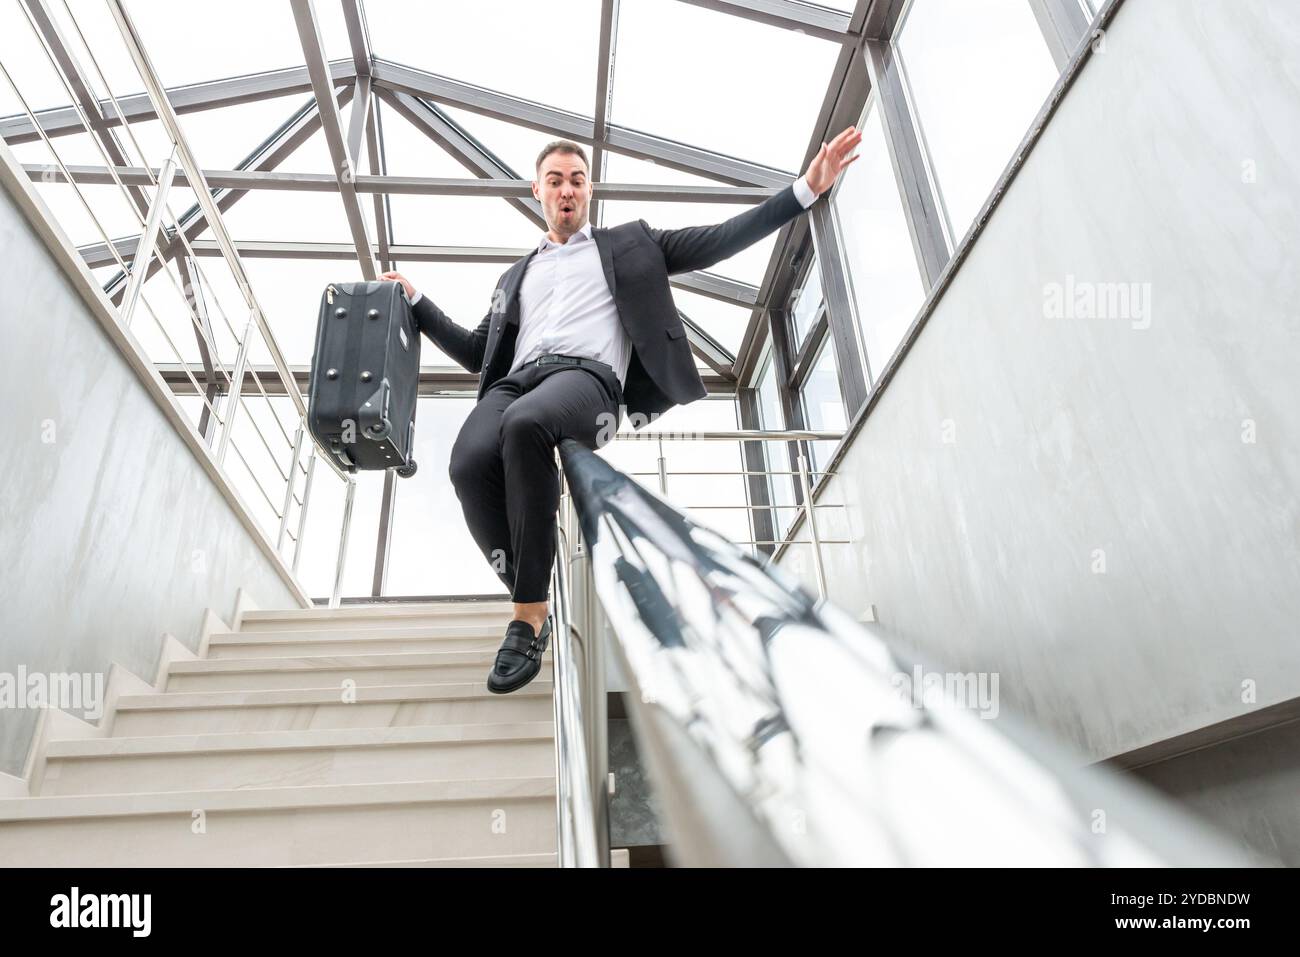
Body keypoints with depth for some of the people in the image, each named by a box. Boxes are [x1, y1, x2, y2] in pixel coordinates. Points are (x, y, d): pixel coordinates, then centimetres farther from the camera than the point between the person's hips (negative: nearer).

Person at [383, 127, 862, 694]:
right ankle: (530, 603, -16)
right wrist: (415, 301, 31)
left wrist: (807, 189, 14)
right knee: (469, 463, -32)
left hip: (588, 376, -3)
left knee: (524, 423, -39)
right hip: (517, 380, 4)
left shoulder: (628, 244, 28)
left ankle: (529, 615, -31)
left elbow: (717, 242, 20)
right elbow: (476, 353, 36)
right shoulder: (517, 276, 37)